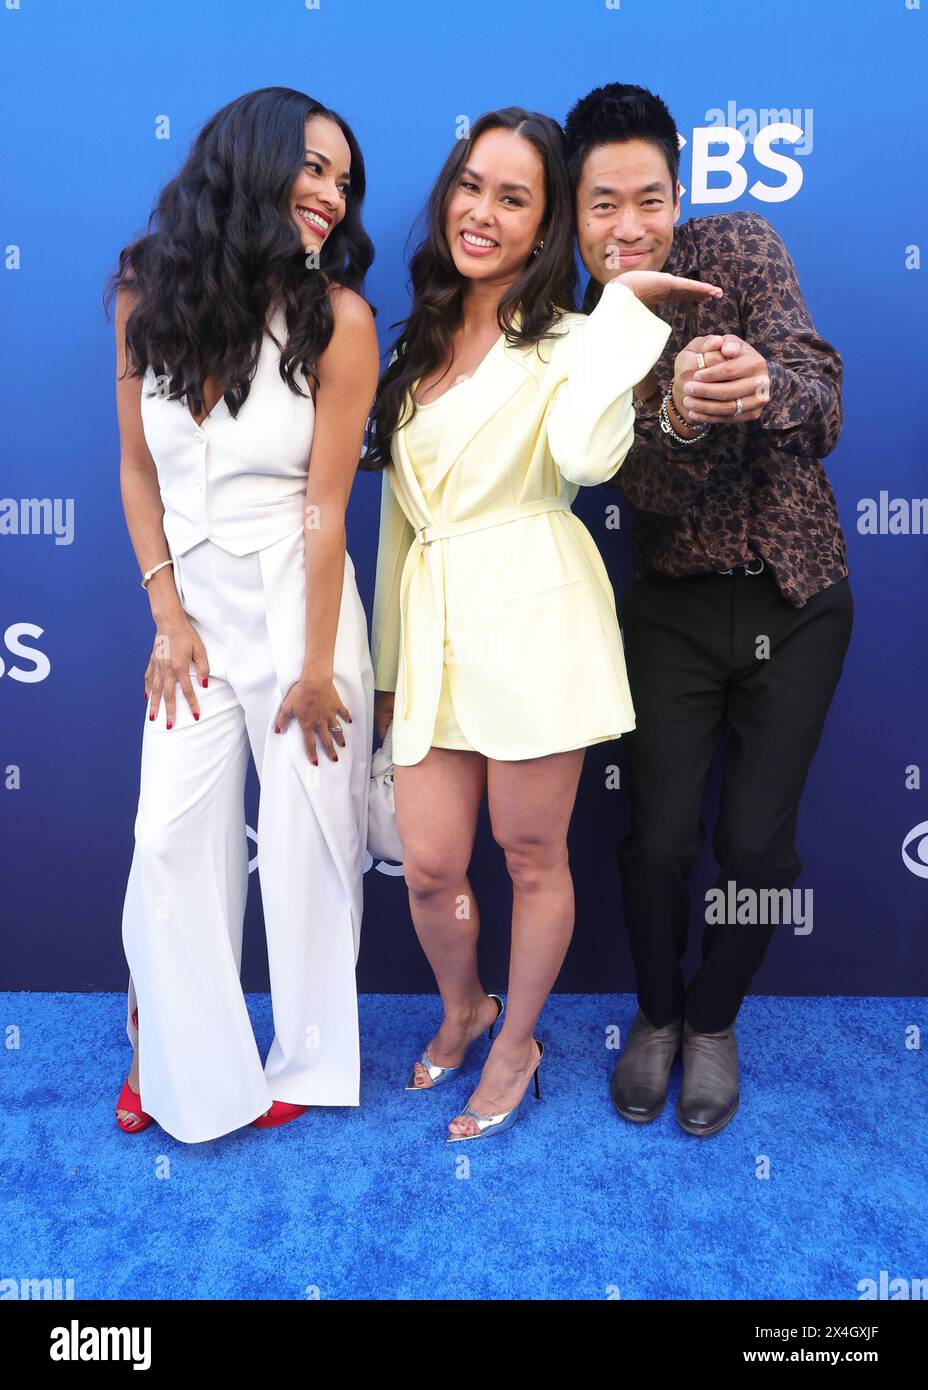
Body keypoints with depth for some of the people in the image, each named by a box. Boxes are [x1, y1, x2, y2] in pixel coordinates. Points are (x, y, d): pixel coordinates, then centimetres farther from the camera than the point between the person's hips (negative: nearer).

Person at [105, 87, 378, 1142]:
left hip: (296, 604, -3)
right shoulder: (148, 293, 0)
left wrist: (315, 668, -10)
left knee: (305, 839, 6)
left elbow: (325, 506, -12)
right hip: (195, 606, 3)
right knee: (171, 841, 4)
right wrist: (167, 614, 0)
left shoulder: (337, 316, -10)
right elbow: (138, 467, 6)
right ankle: (176, 1060, 28)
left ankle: (302, 1059, 30)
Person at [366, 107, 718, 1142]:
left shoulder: (567, 341, 2)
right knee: (429, 864, 6)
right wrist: (388, 663, 18)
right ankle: (461, 1008, 37)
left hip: (533, 617, -5)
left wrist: (625, 306, -15)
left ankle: (516, 1044, 31)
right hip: (432, 625, 5)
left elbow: (586, 454, -23)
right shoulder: (419, 347, 18)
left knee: (531, 854, 7)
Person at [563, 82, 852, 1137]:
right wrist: (679, 411, -40)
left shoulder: (738, 249, -6)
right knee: (659, 838, -1)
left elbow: (821, 397, -20)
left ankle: (714, 1020, 30)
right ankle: (656, 1011, 30)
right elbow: (652, 490, -17)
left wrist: (765, 384, -44)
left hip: (795, 603, 0)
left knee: (757, 843, 2)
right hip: (675, 608, 1)